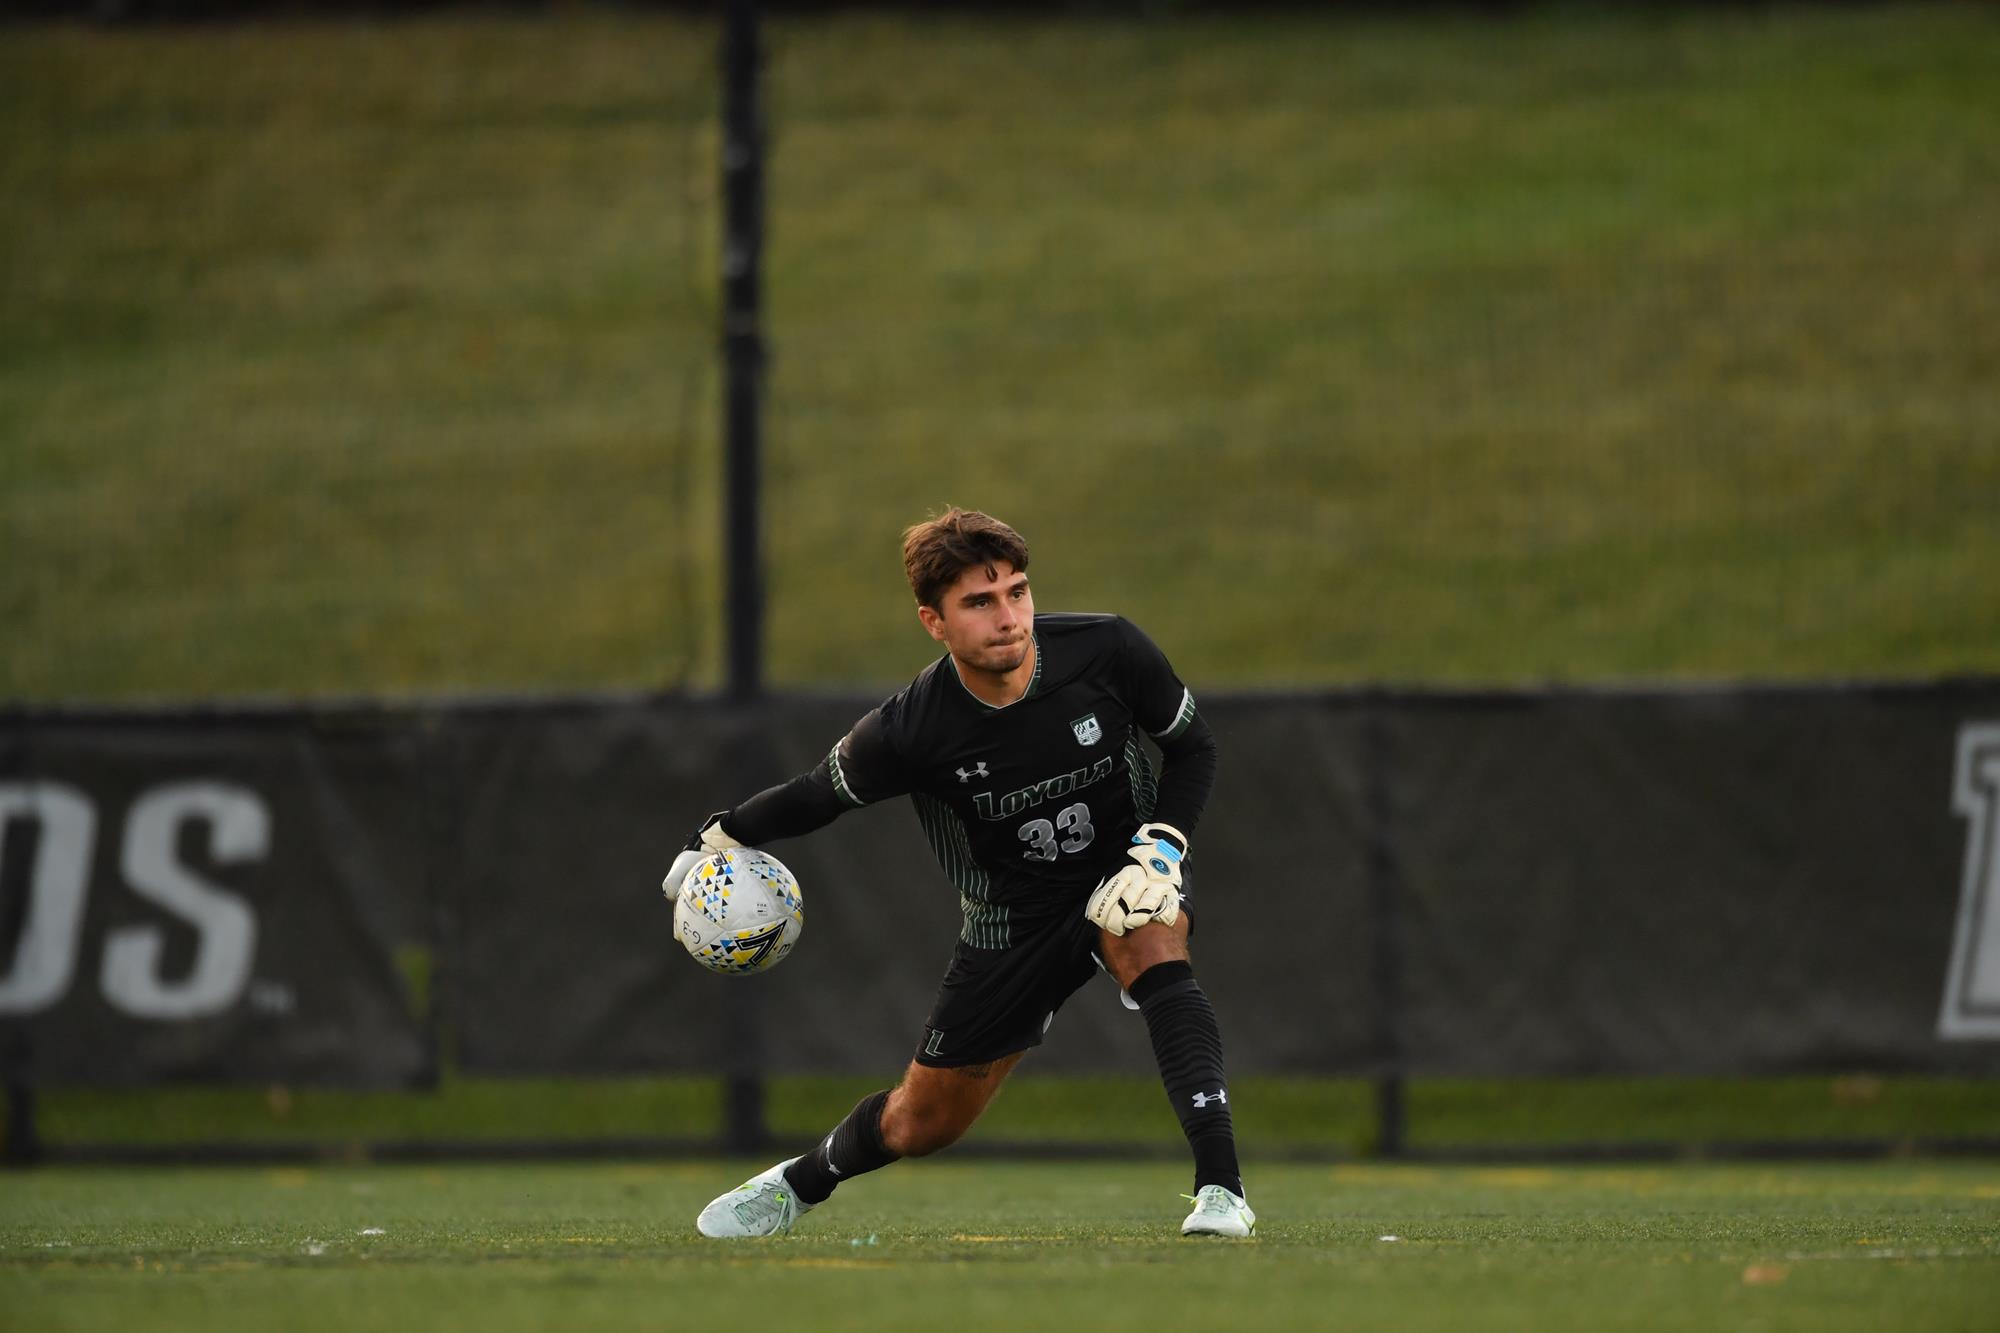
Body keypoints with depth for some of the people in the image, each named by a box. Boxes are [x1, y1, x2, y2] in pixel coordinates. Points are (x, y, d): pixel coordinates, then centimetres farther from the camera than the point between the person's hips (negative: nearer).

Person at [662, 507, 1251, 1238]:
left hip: (1119, 873, -1)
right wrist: (723, 838, 0)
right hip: (1010, 918, 1)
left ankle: (1220, 1188, -42)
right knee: (919, 1125, 10)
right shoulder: (907, 732, -25)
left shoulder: (1107, 650, -23)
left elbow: (1193, 746, -6)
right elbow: (822, 793, -3)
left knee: (1154, 948, -38)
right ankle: (798, 1185, 45)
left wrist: (1162, 847, -20)